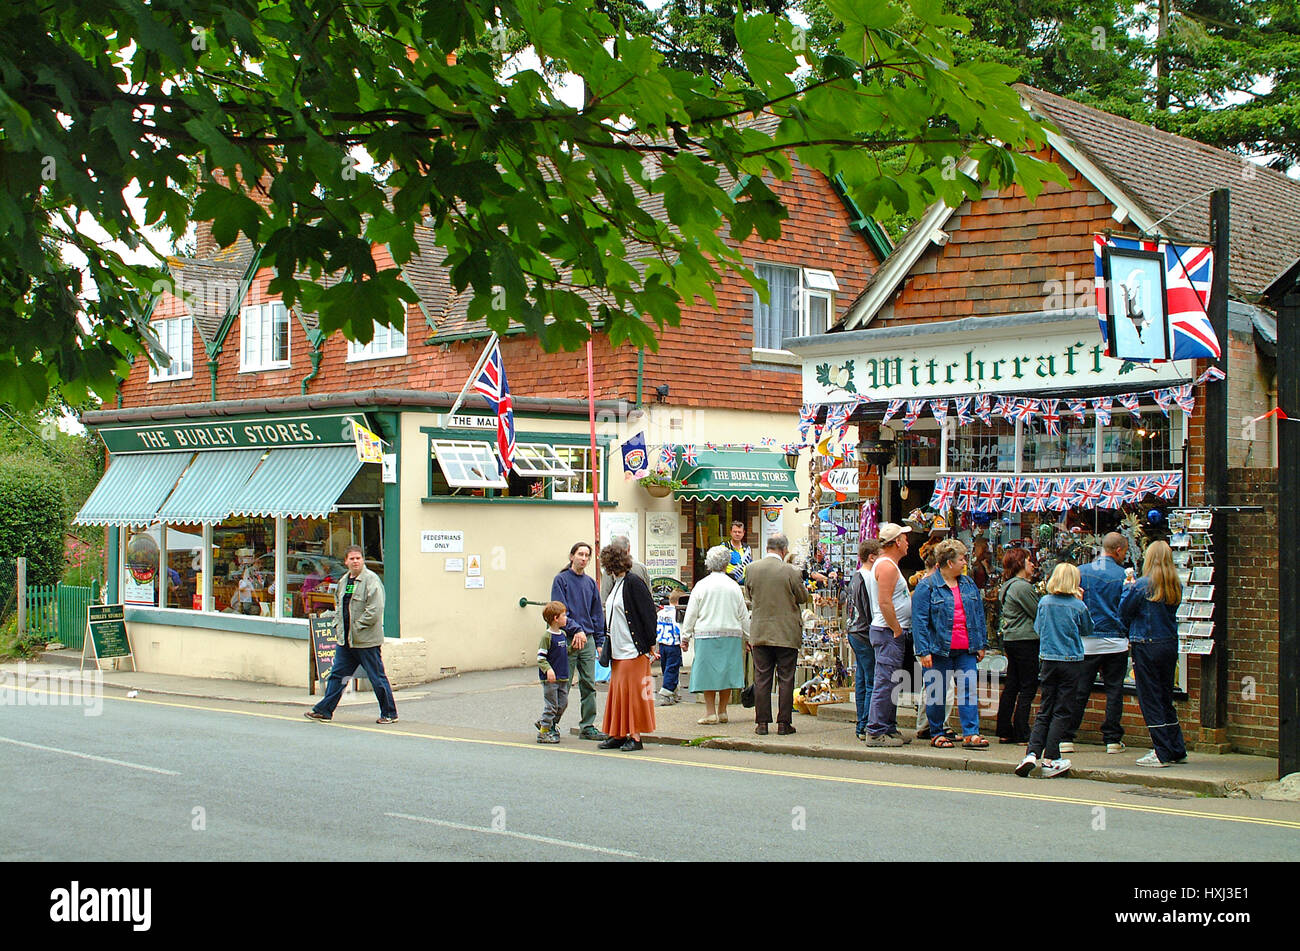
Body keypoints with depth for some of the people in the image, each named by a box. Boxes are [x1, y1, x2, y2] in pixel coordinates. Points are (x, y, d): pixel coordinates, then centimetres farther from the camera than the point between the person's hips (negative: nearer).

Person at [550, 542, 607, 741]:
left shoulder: (590, 583, 13)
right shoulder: (561, 580, -2)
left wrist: (600, 641, 10)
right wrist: (576, 630, -18)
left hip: (588, 639, 5)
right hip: (568, 639, -5)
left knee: (589, 684, 4)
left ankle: (587, 726, 10)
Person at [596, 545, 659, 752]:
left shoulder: (633, 583, -13)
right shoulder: (616, 584, 14)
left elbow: (648, 613, -15)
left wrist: (651, 644, -15)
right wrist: (606, 639, 19)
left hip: (633, 649, -9)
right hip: (618, 650, 9)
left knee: (632, 691, -5)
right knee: (617, 691, 10)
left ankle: (635, 736, 1)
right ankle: (618, 735, 16)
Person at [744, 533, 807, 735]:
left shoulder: (752, 569, -3)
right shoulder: (790, 572, -12)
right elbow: (803, 597, 0)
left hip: (760, 633, 3)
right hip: (787, 633, -3)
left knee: (762, 679, 8)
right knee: (786, 679, 5)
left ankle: (762, 722, 8)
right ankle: (784, 723, 6)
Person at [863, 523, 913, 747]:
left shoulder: (887, 565, 20)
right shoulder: (887, 566, -14)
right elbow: (884, 603, -21)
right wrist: (897, 630, -18)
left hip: (890, 633, 11)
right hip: (888, 633, -11)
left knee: (889, 684, 14)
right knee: (885, 683, -9)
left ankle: (889, 729, 19)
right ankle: (876, 732, -8)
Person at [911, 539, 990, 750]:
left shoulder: (968, 585, 12)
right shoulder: (927, 586, -6)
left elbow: (979, 615, 18)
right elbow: (919, 620, -8)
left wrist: (981, 644, 14)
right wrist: (923, 651, -13)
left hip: (966, 650, 5)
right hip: (939, 650, -5)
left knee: (968, 690, -1)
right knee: (937, 693, 3)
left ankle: (971, 734, -1)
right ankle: (936, 734, 14)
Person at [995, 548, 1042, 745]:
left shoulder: (1009, 586, 16)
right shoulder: (1022, 587, -15)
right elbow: (1039, 613, -12)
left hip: (1010, 639, 10)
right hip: (1026, 640, -10)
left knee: (1011, 686, 11)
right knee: (1028, 687, -4)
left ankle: (1004, 732, 15)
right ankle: (1022, 734, -2)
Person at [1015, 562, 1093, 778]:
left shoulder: (1044, 602, -1)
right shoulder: (1078, 606, -8)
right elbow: (1087, 631, 8)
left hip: (1047, 661, 3)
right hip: (1071, 662, -3)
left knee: (1045, 710, 10)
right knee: (1062, 712, 3)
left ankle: (1032, 754, -4)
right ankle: (1050, 760, 1)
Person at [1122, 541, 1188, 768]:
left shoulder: (1142, 586, -14)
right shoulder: (1176, 586, 3)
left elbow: (1124, 612, -6)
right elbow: (1171, 612, 12)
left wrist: (1128, 588, 10)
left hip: (1147, 647, -6)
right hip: (1170, 645, 6)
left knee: (1150, 700, 1)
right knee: (1166, 698, 17)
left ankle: (1162, 753, 2)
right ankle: (1177, 750, 21)